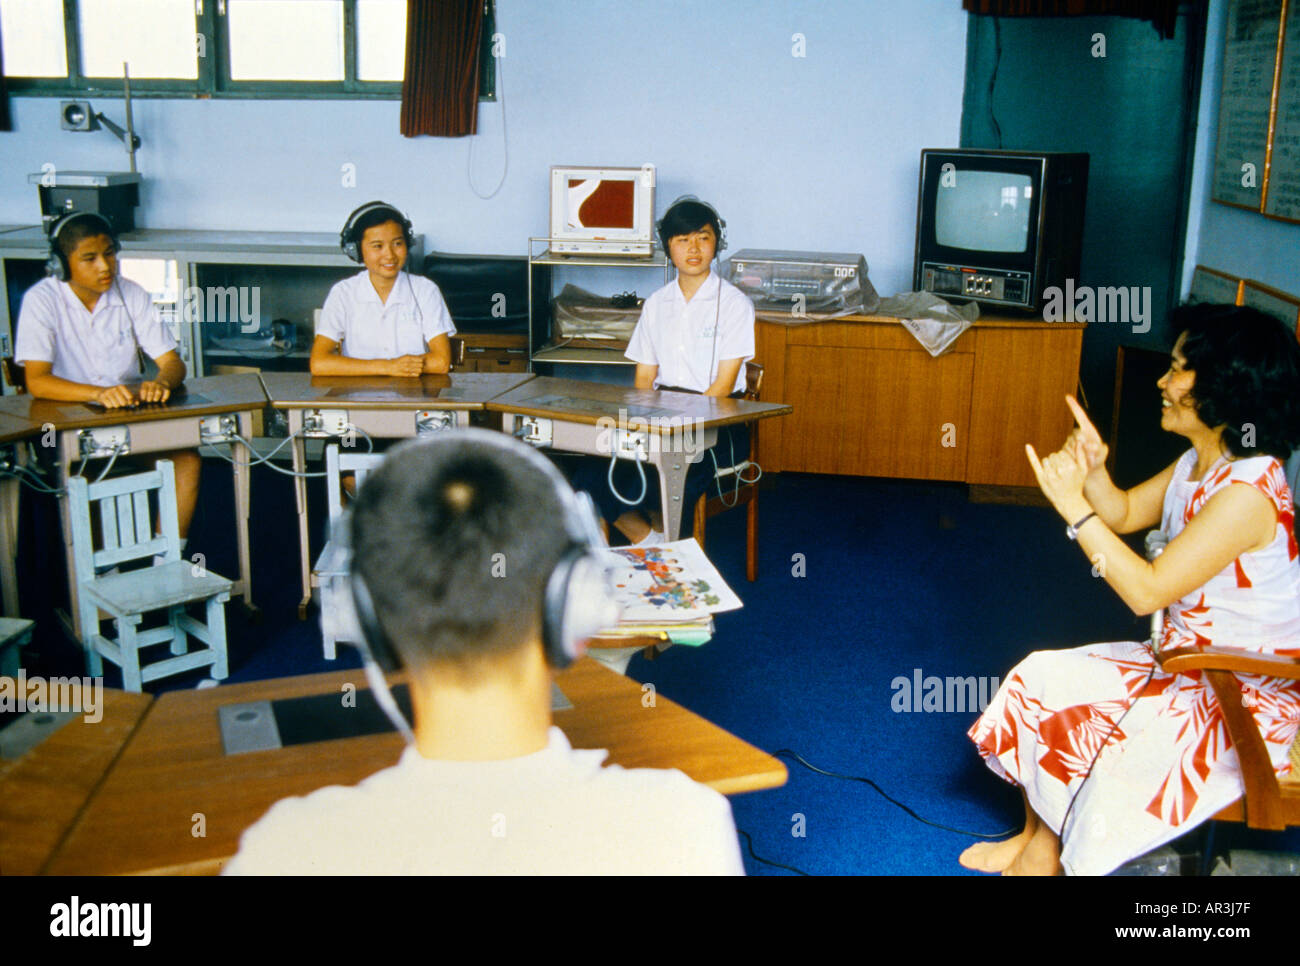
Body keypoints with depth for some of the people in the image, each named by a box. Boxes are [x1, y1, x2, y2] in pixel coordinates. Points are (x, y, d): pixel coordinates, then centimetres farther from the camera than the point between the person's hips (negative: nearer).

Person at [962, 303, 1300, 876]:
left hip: (1243, 698, -9)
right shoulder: (1201, 463, 2)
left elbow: (1147, 591, -29)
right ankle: (1039, 836, 16)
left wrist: (1073, 506, -29)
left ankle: (1046, 853, 8)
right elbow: (1124, 513, 11)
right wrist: (1094, 469, -10)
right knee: (1041, 680, 1)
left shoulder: (1246, 494, -29)